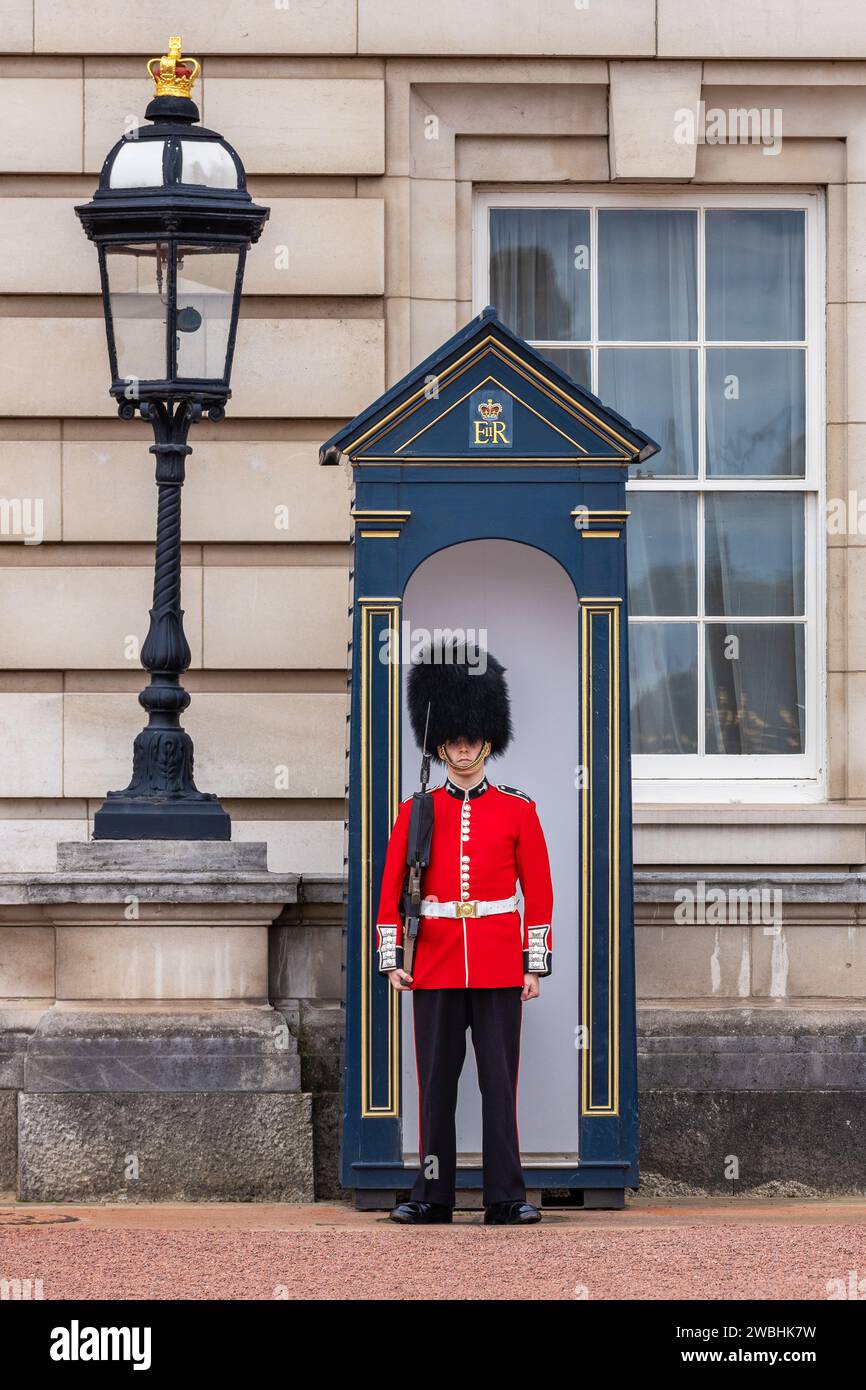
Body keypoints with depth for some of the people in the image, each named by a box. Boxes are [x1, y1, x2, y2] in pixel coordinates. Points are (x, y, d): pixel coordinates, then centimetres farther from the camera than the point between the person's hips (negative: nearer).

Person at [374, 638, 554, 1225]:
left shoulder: (518, 811, 4)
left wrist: (536, 964, 0)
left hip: (498, 970, -1)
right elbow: (392, 891, 7)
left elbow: (539, 891, 5)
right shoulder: (417, 812, 6)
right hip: (435, 969, 1)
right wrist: (392, 958, 0)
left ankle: (506, 1197, 1)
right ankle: (434, 1195, 8)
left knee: (499, 1081, -1)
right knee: (436, 1081, 3)